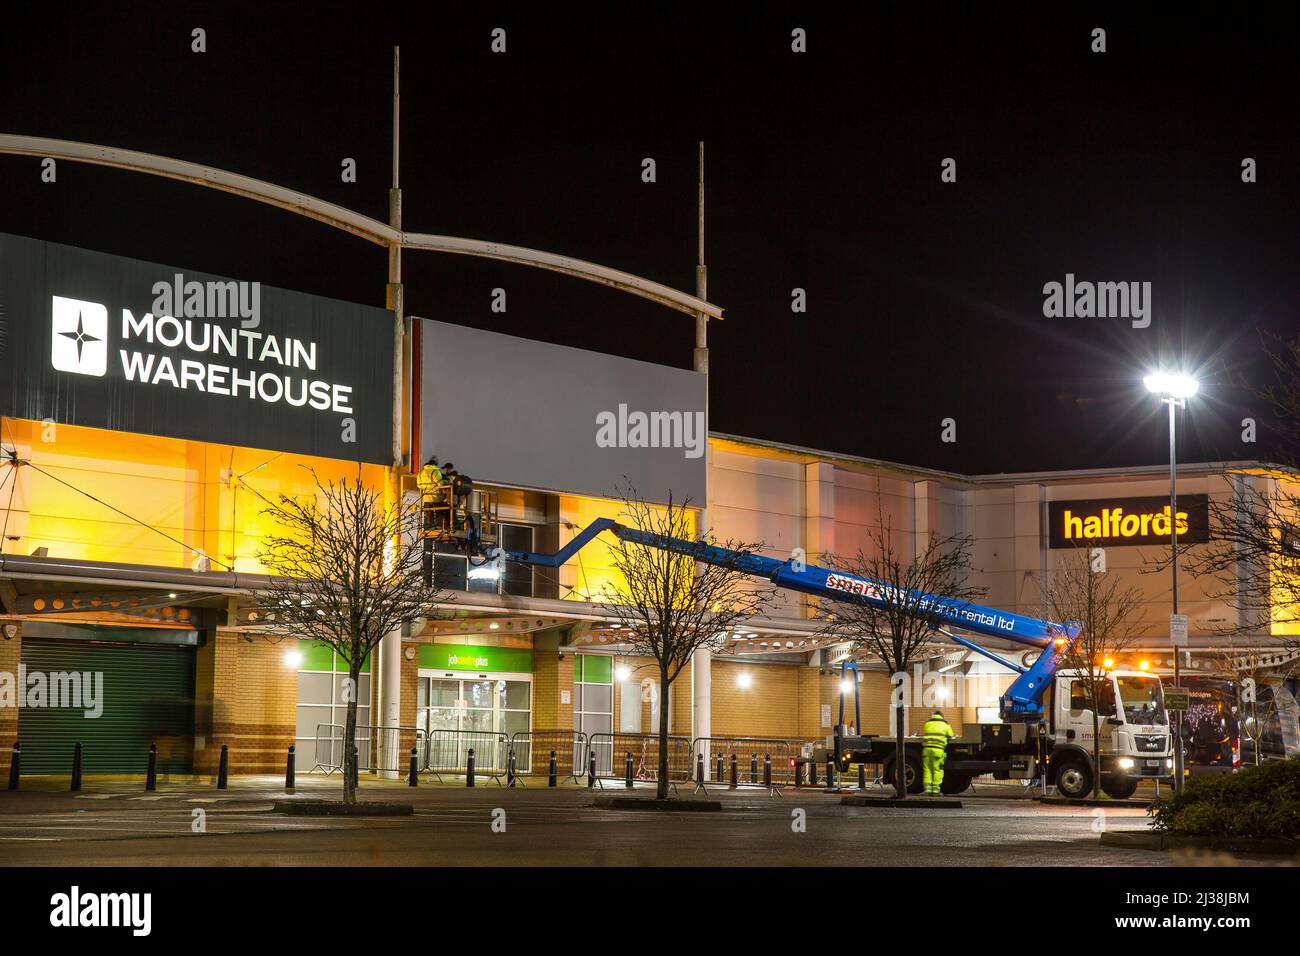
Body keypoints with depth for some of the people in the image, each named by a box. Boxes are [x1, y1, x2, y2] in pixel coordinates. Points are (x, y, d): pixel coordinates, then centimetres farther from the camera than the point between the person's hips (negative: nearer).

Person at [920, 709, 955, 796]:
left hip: (926, 748, 3)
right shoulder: (945, 724, 10)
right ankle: (935, 790, -6)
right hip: (938, 749, -3)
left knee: (927, 770, 7)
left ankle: (928, 790, 2)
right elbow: (951, 737, 14)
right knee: (938, 770, 0)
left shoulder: (927, 723, 19)